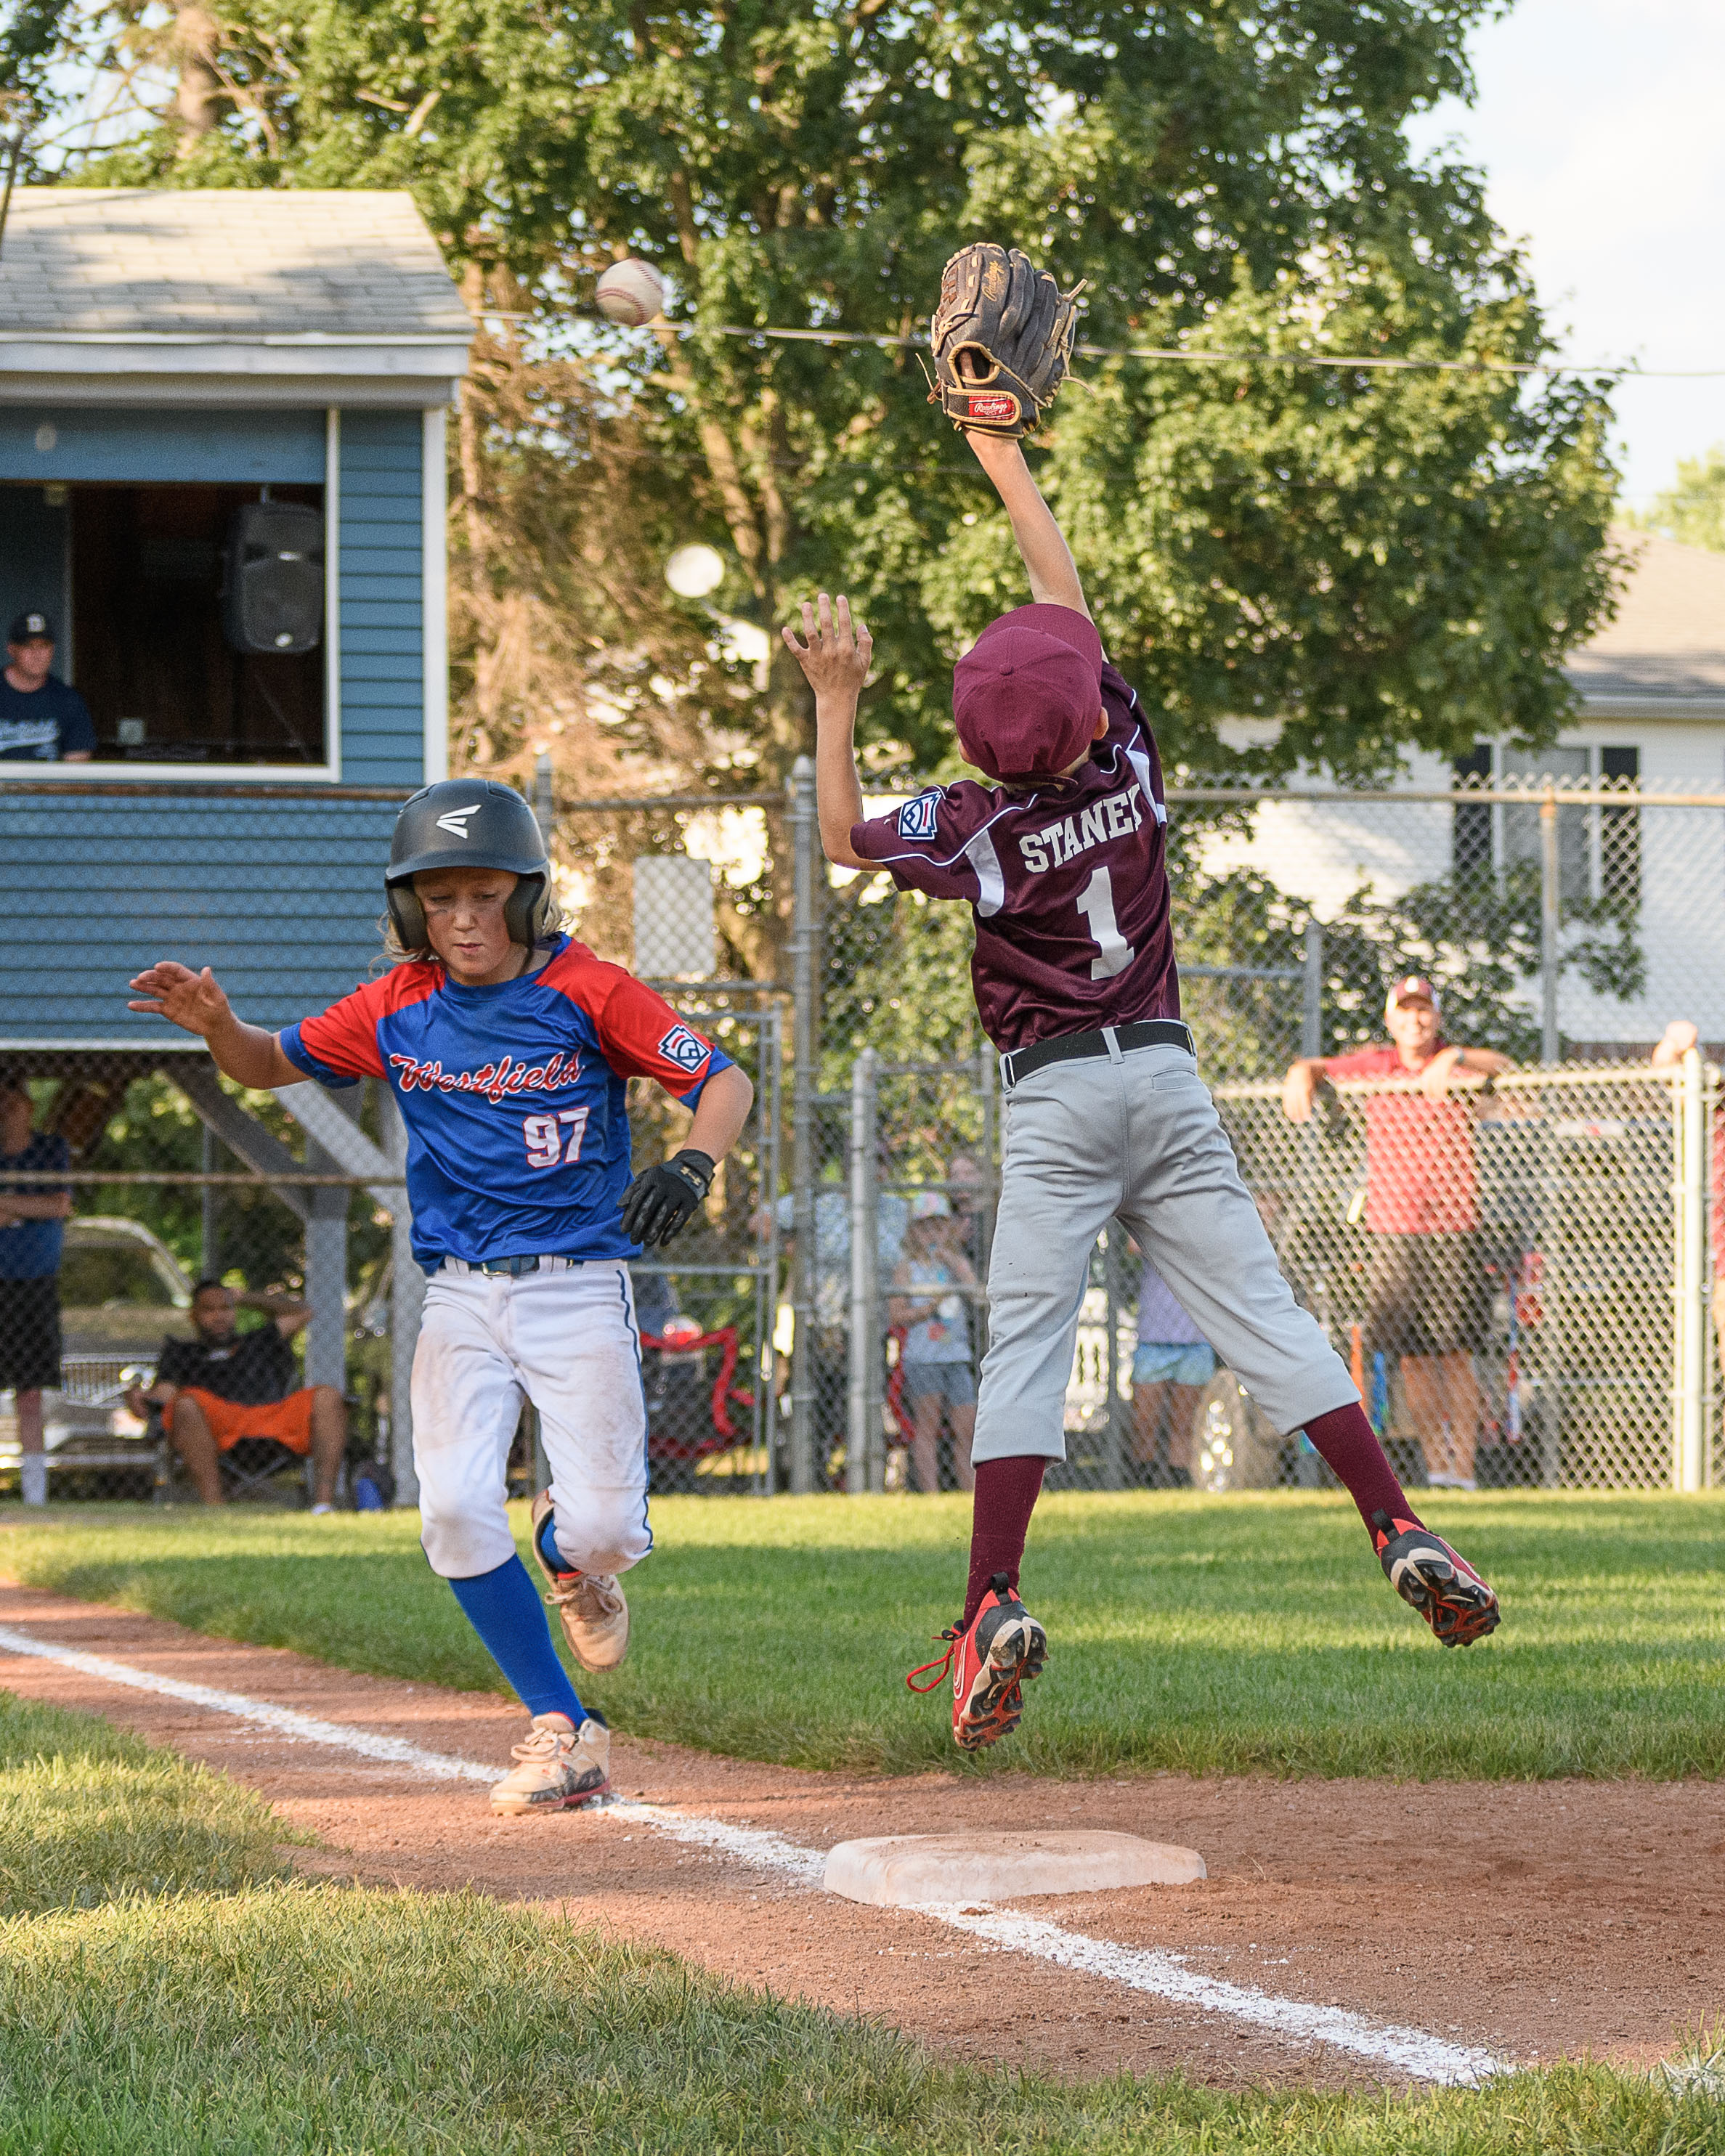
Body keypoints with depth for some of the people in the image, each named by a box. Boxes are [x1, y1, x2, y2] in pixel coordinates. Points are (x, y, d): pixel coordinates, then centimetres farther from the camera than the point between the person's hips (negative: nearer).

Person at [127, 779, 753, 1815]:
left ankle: (574, 1553, 26)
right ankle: (565, 1733, -2)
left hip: (580, 1289, -3)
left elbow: (725, 1081, -10)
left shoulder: (589, 992, -8)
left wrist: (693, 1165, -31)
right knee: (455, 1512, -15)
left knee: (601, 1528, -15)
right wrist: (216, 1023, -6)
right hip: (460, 1295, 3)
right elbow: (273, 1063, 16)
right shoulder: (398, 1009, 4)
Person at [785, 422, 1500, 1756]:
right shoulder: (1129, 763, -4)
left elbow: (842, 837, 3)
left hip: (1058, 1096, -3)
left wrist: (837, 700, 2)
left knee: (1025, 1343, -6)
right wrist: (1007, 465, 14)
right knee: (1262, 1314, 2)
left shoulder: (981, 828, -13)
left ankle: (996, 1608, -17)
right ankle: (1402, 1533, -6)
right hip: (1165, 1072, 3)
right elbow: (1071, 601, 7)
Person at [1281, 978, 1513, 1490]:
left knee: (1454, 1354, -8)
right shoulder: (1375, 1067, 10)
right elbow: (1314, 1067, 15)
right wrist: (1301, 1077, -9)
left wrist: (1453, 1059, -38)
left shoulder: (1455, 1067, 0)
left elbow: (1500, 1065, -19)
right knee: (1412, 1358, 3)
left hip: (1451, 1229, -4)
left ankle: (1462, 1469, -7)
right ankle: (1434, 1465, 8)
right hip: (1390, 1230, 4)